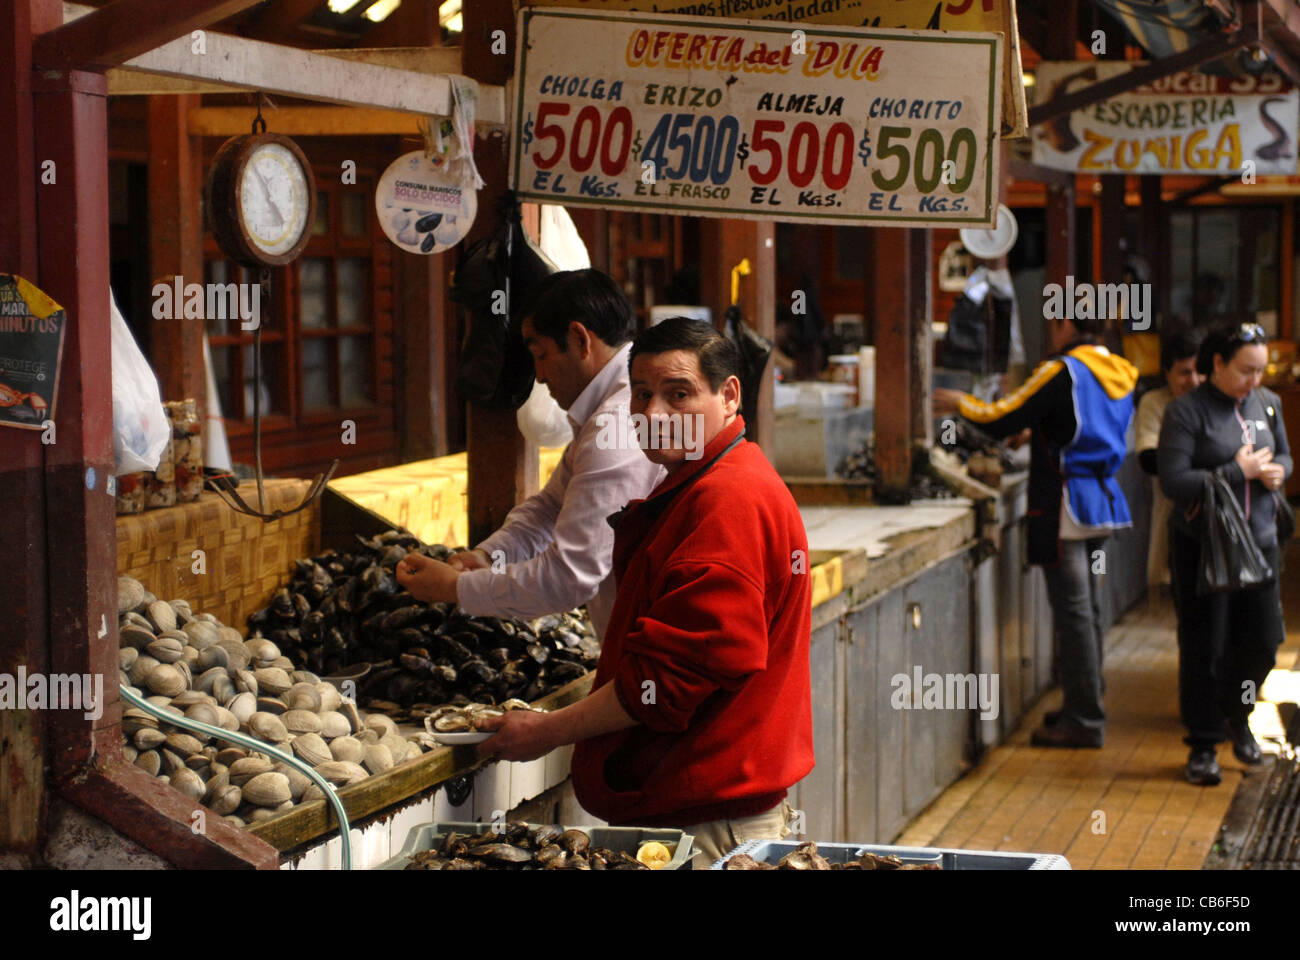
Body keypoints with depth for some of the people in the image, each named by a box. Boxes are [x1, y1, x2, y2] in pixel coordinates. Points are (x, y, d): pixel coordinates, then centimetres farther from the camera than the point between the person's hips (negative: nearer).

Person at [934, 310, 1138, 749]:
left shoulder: (1062, 371, -14)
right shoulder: (1119, 373, 12)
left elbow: (1002, 420, -11)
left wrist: (960, 402, 6)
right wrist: (1031, 431, 33)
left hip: (1067, 507, -9)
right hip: (1102, 501, 9)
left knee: (1074, 613, -6)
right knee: (1087, 608, 15)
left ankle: (1084, 720, -4)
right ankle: (1085, 705, 23)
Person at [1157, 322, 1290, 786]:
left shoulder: (1268, 404, 6)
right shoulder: (1186, 412, -11)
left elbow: (1284, 455, 20)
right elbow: (1174, 482, -19)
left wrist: (1277, 470, -4)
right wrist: (1239, 473, -17)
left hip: (1259, 540, 5)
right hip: (1202, 546, -5)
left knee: (1263, 641, 7)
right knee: (1204, 649, 1)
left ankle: (1236, 715, 35)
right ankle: (1203, 746, 13)